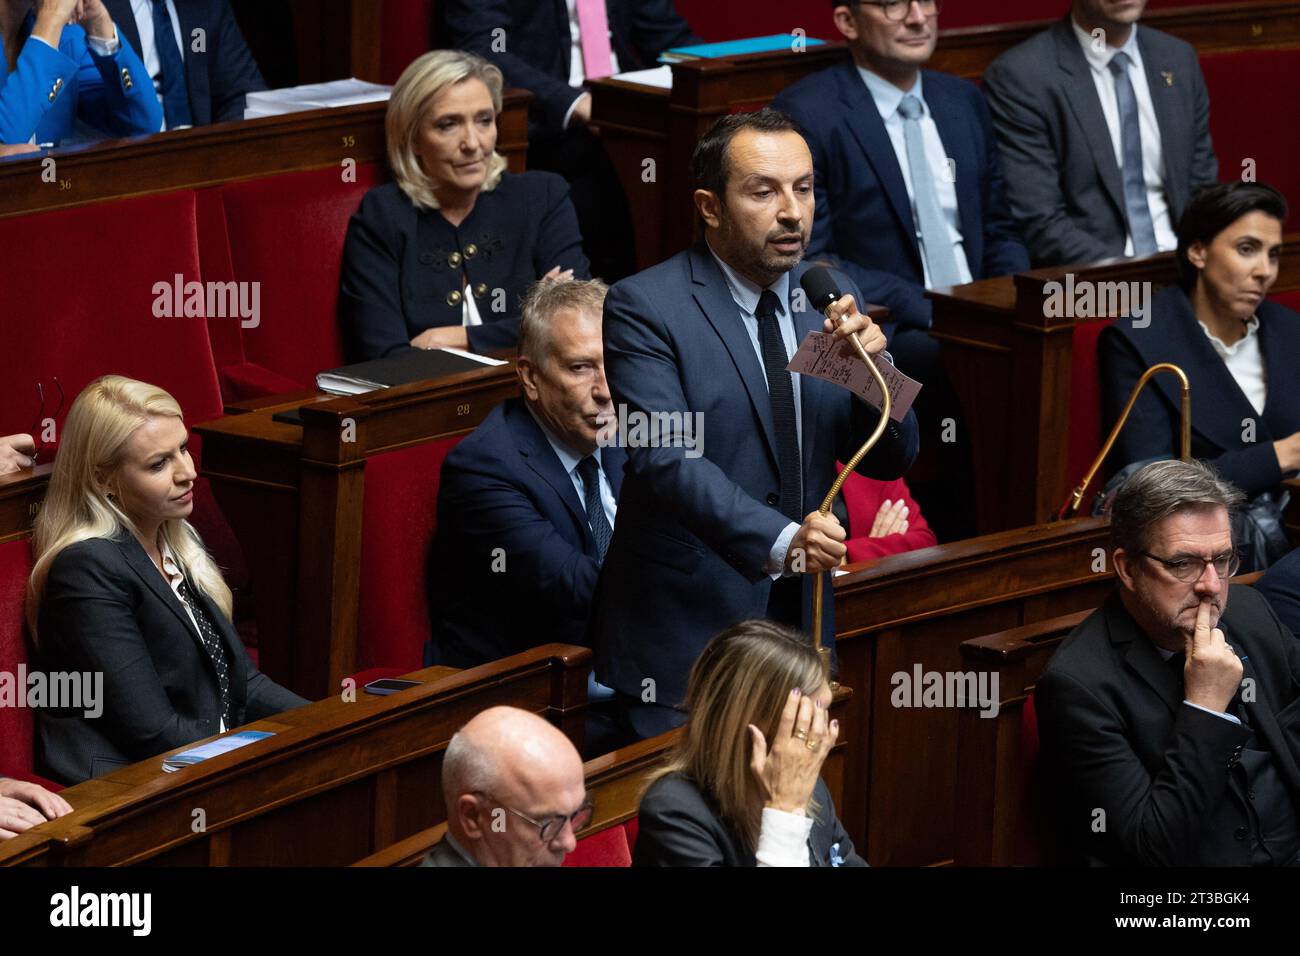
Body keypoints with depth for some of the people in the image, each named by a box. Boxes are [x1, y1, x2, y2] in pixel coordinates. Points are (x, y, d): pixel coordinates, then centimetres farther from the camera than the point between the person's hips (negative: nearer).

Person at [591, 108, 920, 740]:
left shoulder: (829, 298, 7)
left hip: (801, 614, 5)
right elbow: (667, 458, -23)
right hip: (684, 639, -5)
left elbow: (890, 459, 6)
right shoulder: (645, 308, -11)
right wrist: (781, 540, -37)